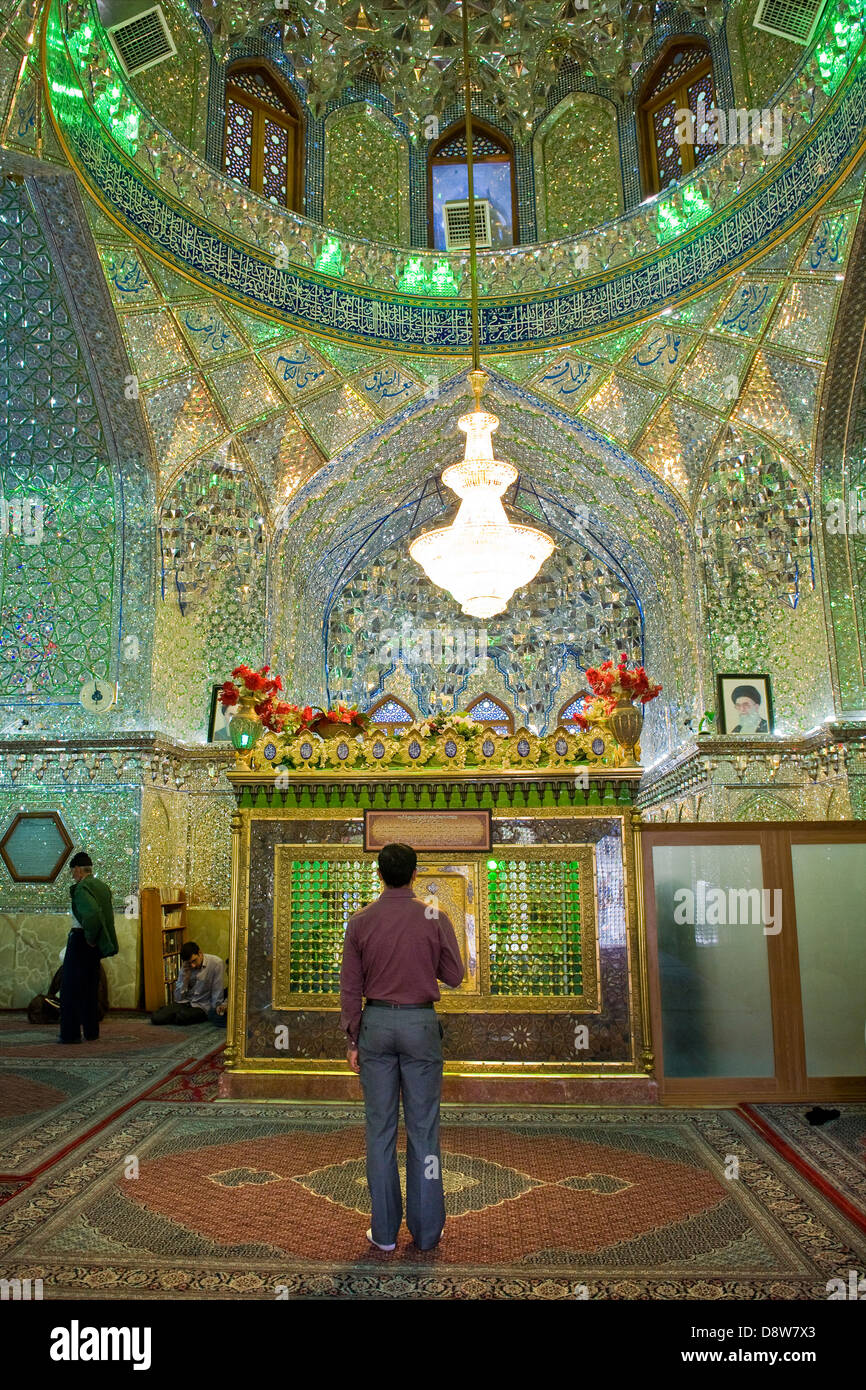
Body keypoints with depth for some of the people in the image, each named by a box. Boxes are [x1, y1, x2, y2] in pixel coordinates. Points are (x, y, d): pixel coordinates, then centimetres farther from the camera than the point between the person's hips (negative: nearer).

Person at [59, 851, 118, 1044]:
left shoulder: (81, 888, -16)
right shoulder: (102, 886, 8)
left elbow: (92, 913, -32)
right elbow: (108, 913, 10)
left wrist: (90, 937, -18)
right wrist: (95, 937, 10)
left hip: (80, 940, -8)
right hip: (95, 944, 8)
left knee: (72, 987, 4)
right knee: (90, 987, 16)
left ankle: (70, 1033, 9)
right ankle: (91, 1033, 21)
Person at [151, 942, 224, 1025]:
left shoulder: (216, 963, -13)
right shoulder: (185, 968, 3)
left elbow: (217, 994, -9)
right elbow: (178, 998, 1)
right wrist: (186, 978, -11)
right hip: (184, 1003, 4)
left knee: (182, 1017, -34)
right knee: (155, 1018, -19)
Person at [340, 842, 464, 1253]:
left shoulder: (360, 921, -2)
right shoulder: (435, 918, -6)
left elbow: (350, 987, 0)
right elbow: (454, 976, 1)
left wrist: (353, 1040, 7)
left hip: (376, 1023, 1)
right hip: (421, 1023, -1)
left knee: (380, 1129, 9)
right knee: (423, 1128, 8)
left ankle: (384, 1231, 16)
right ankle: (427, 1230, 16)